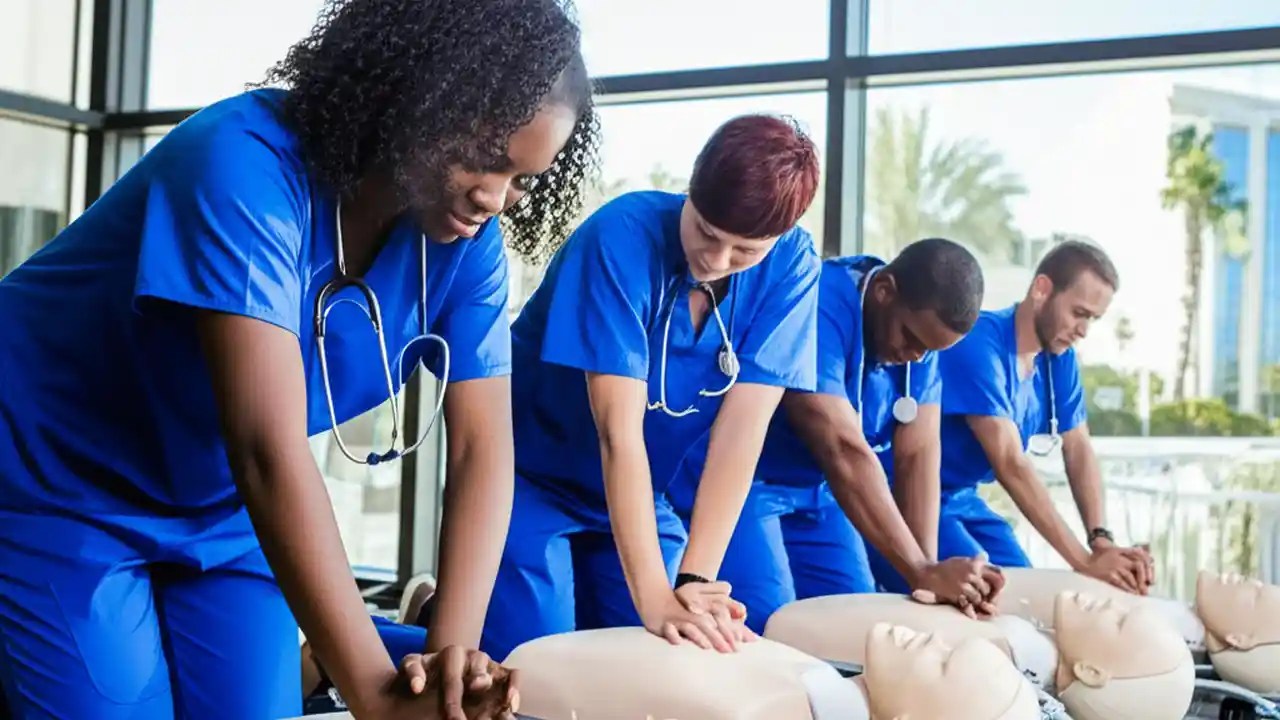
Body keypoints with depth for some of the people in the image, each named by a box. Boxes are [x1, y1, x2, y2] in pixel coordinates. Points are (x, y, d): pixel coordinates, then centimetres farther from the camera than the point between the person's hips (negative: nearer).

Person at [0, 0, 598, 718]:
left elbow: (483, 447, -17)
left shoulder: (468, 242, -13)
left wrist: (454, 646, -33)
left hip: (222, 507, 5)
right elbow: (269, 449, -39)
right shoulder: (247, 166, -32)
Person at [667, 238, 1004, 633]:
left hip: (818, 490, 8)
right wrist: (923, 572, -35)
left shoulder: (922, 325, -4)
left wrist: (930, 570, -22)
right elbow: (843, 453, -34)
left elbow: (918, 453, -9)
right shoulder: (818, 306, -28)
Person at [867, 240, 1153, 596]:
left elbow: (1079, 451, 0)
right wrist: (1084, 561, -31)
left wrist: (1101, 540, -16)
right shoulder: (980, 345, -25)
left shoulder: (1060, 359, 1)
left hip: (963, 499, 9)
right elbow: (1010, 465, -30)